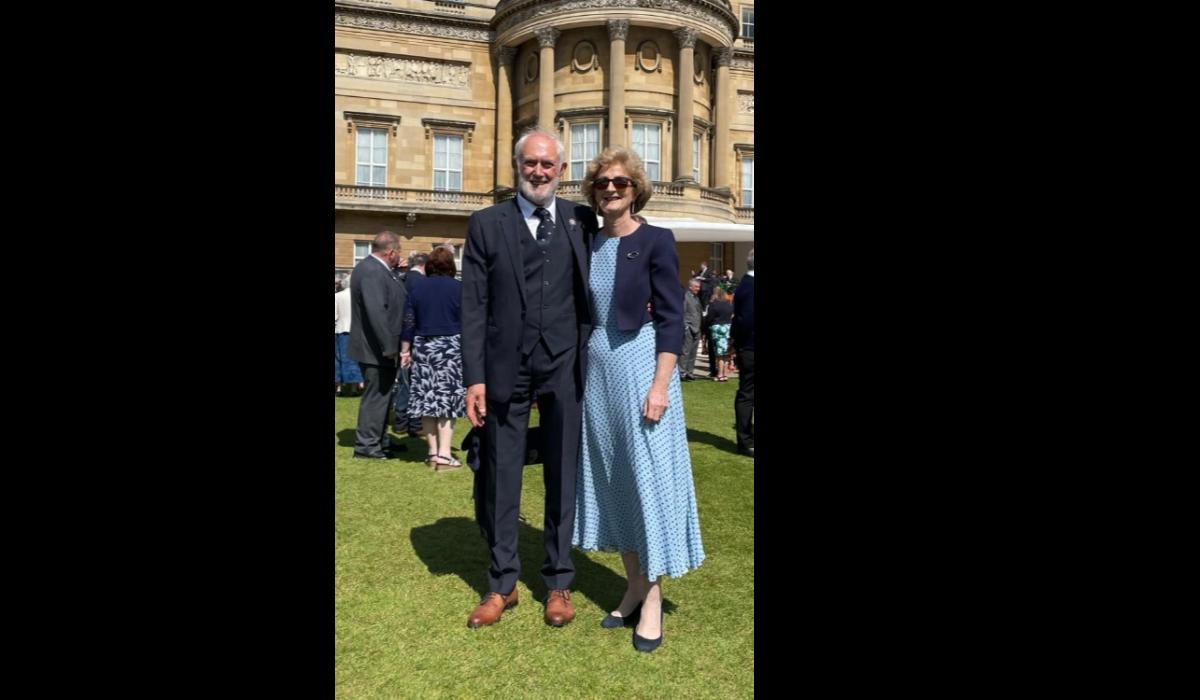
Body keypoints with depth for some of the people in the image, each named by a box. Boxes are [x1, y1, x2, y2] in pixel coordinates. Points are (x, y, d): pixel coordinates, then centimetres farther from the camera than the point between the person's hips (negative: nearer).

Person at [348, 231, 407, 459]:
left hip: (378, 347, 10)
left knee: (381, 394, 18)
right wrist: (389, 347, -25)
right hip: (376, 349, -10)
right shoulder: (372, 272, -22)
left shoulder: (373, 267, 11)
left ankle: (377, 439, 29)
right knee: (376, 395, -1)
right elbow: (376, 312, -28)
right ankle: (366, 445, 8)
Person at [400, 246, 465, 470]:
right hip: (450, 348, -3)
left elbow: (408, 322, 7)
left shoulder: (417, 288, 5)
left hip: (423, 348, 3)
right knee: (447, 398, -1)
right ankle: (444, 453, -7)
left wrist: (405, 350, 13)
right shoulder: (458, 288, -4)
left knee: (427, 399, 7)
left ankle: (433, 452, 11)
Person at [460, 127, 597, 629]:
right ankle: (502, 583, 25)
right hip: (506, 367, 0)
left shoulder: (581, 221, 7)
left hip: (564, 367, 0)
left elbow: (593, 291, 7)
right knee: (500, 478, 8)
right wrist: (474, 377, -6)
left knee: (563, 476, 9)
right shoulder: (486, 224, 4)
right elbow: (474, 305, 0)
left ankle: (559, 583, 25)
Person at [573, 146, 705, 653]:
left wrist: (661, 383, -16)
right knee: (611, 479, 10)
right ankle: (634, 586, 24)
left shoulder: (655, 240, -5)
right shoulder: (588, 244, 10)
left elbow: (671, 318, -9)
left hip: (640, 365, -6)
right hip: (597, 370, 6)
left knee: (649, 475, -1)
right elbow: (583, 317, 14)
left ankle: (652, 600, 10)